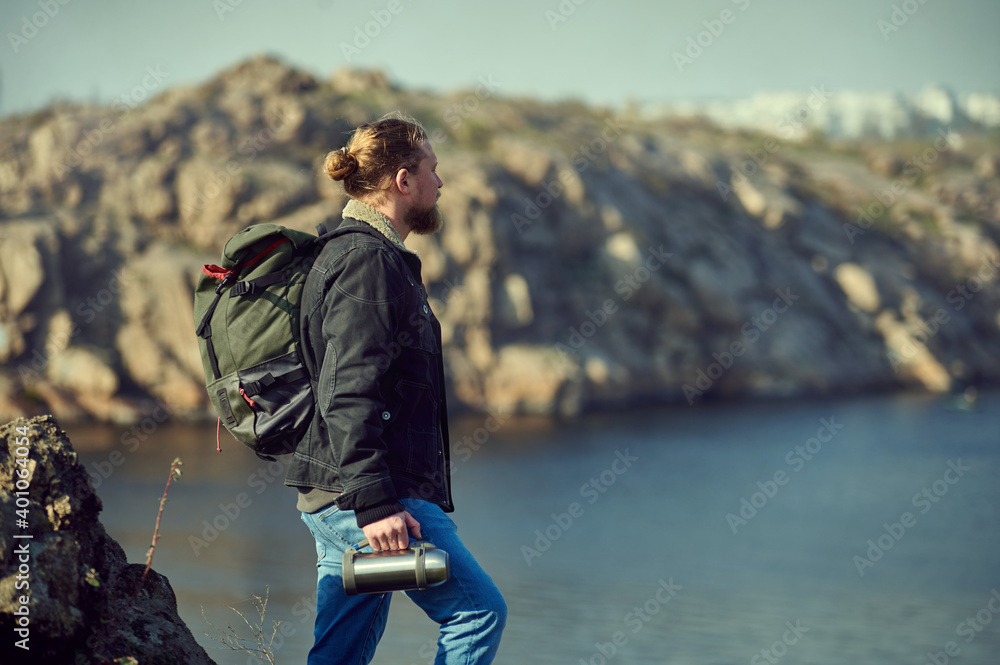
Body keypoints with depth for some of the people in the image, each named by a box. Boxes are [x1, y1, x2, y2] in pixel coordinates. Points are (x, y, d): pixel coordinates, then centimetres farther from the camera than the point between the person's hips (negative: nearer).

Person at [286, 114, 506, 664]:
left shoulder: (345, 255, 21)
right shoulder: (370, 262, -13)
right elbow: (347, 395, -22)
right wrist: (375, 503, -27)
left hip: (332, 498, 10)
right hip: (364, 495, -10)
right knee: (479, 610, -4)